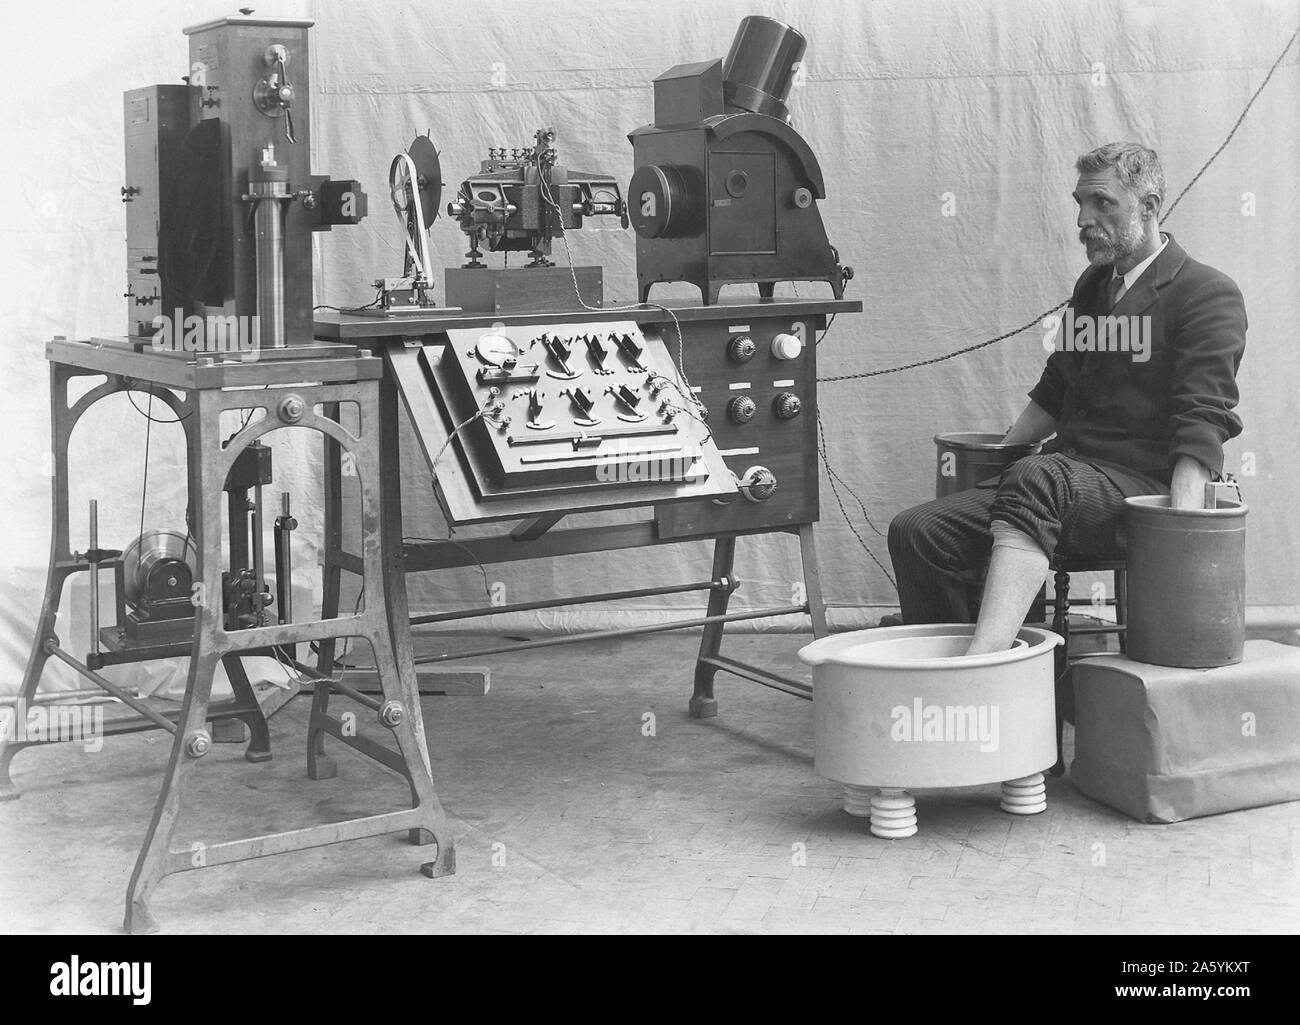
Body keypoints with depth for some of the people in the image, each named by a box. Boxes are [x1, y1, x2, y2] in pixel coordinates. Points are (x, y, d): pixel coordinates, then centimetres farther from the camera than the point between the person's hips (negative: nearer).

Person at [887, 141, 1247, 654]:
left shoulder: (1208, 294, -1)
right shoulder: (1093, 284, 23)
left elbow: (1202, 422, -14)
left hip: (1146, 484, -7)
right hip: (1069, 476, 7)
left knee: (1038, 478, -39)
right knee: (916, 531, -14)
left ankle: (981, 663, -54)